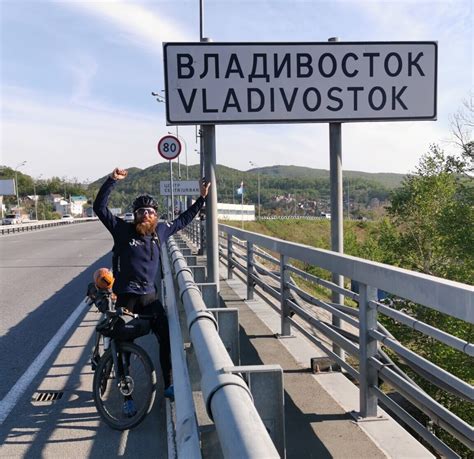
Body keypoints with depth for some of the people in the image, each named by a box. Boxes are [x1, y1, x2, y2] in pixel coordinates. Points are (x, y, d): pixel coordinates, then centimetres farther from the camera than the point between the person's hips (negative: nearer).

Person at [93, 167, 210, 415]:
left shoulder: (160, 231, 5)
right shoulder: (122, 230, -7)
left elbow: (183, 219, 20)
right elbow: (99, 207, -13)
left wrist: (201, 198, 20)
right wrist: (112, 180, -22)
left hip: (149, 296, 4)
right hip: (125, 297, -4)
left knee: (167, 339, 6)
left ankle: (167, 385, 24)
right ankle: (127, 397, 15)